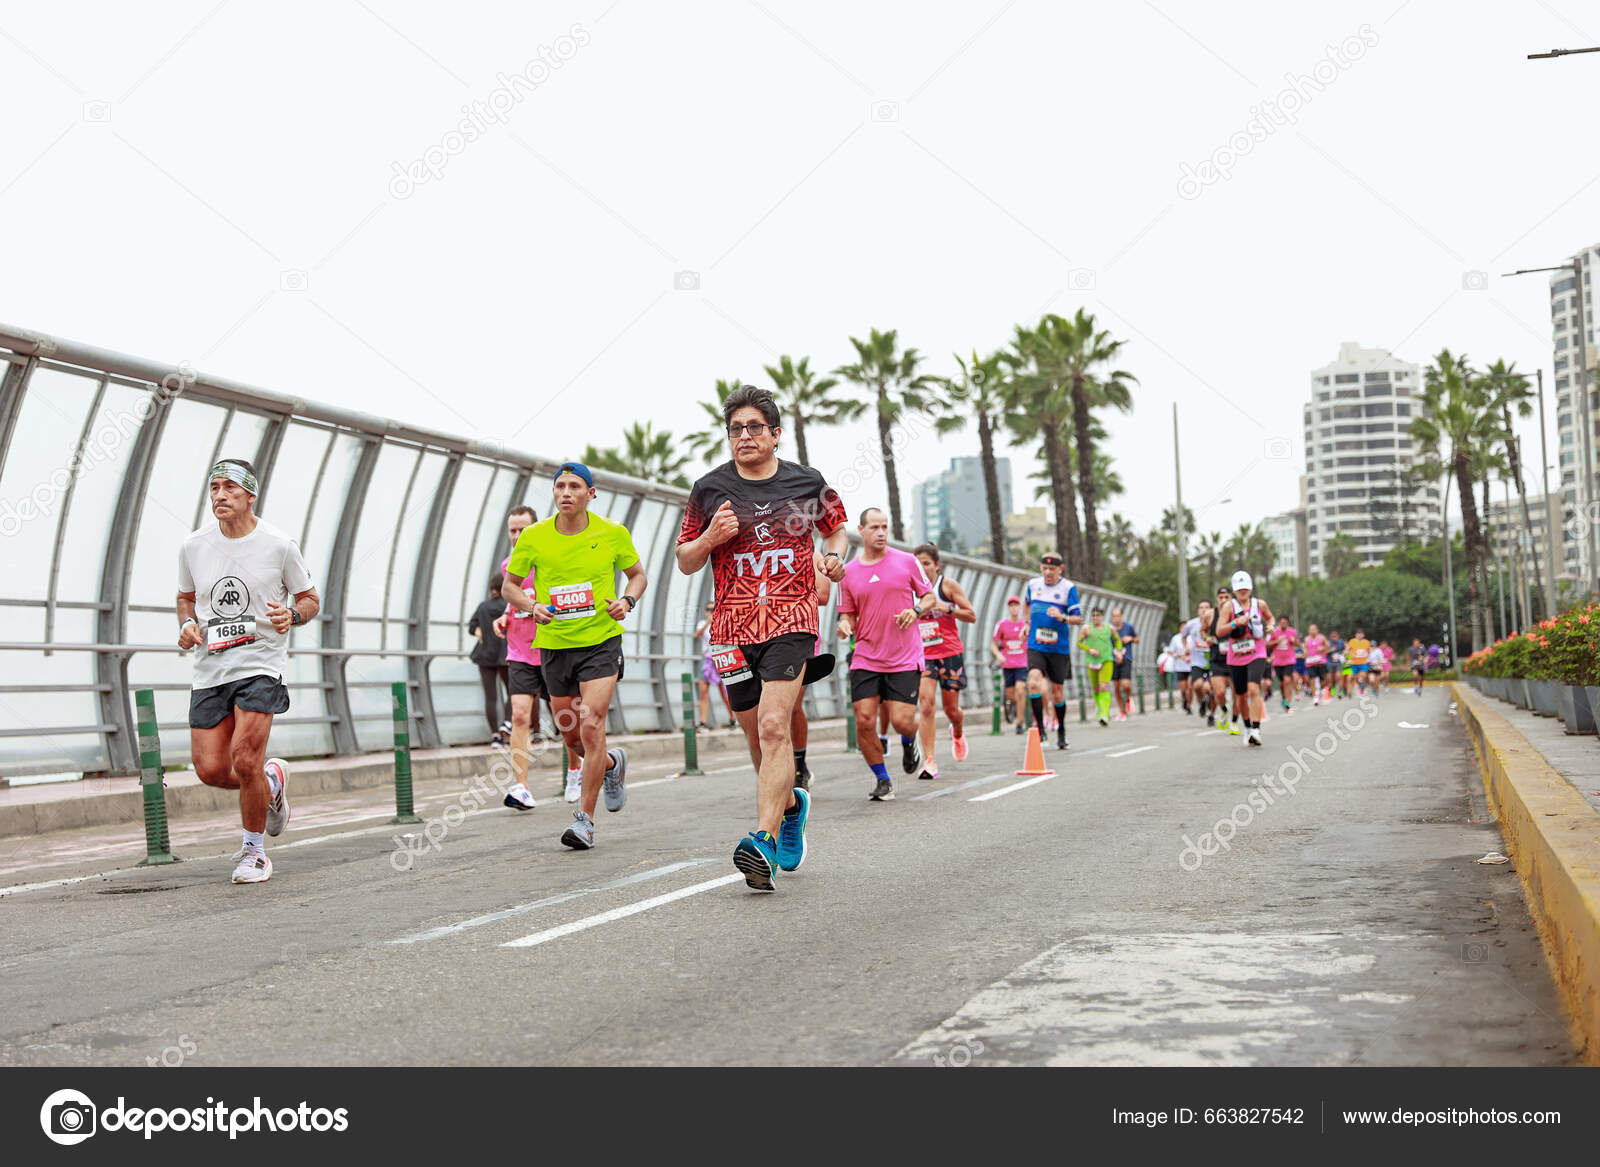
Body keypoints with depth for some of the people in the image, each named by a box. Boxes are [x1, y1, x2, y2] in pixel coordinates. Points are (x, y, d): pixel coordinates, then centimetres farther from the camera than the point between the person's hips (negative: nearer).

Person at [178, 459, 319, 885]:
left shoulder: (279, 544, -4)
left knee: (245, 761, -15)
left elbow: (310, 599, 7)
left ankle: (254, 850, 9)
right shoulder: (193, 546, 5)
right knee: (211, 770, -2)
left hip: (260, 663, -4)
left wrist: (291, 616, -15)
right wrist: (187, 623, 0)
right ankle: (271, 781, 31)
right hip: (210, 668, 4)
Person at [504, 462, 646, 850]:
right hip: (553, 644, 3)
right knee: (571, 736, 10)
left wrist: (627, 600, -8)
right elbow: (510, 585, 9)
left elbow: (638, 574, 12)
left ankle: (585, 819, -9)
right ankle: (612, 764, 44)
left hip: (601, 640, -3)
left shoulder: (613, 533, -3)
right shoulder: (533, 537, -2)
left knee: (591, 726, -16)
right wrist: (532, 606, -11)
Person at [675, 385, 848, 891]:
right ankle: (791, 804, 40)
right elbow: (686, 562, 11)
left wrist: (834, 555, 1)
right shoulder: (709, 488, 5)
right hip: (733, 627, 2)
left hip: (792, 620, -2)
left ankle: (764, 841, -24)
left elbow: (837, 528, 23)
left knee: (773, 726, -20)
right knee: (760, 737, 10)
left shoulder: (807, 482, 5)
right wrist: (711, 536, -9)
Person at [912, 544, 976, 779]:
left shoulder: (947, 585, -4)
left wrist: (947, 608, -17)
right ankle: (929, 761, -17)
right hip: (923, 654, 2)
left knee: (951, 709, 8)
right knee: (925, 704, -16)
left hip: (950, 654, -2)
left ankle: (957, 733, 45)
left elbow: (972, 616, -4)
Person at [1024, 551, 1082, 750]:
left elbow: (1079, 618, -9)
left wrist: (1063, 617, -26)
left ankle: (1061, 731, 29)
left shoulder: (1069, 588, -7)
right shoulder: (1033, 584, 4)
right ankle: (1040, 728, -17)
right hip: (1035, 646, 1)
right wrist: (1027, 623, 24)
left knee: (1057, 691, 8)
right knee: (1034, 682, -22)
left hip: (1059, 648, -1)